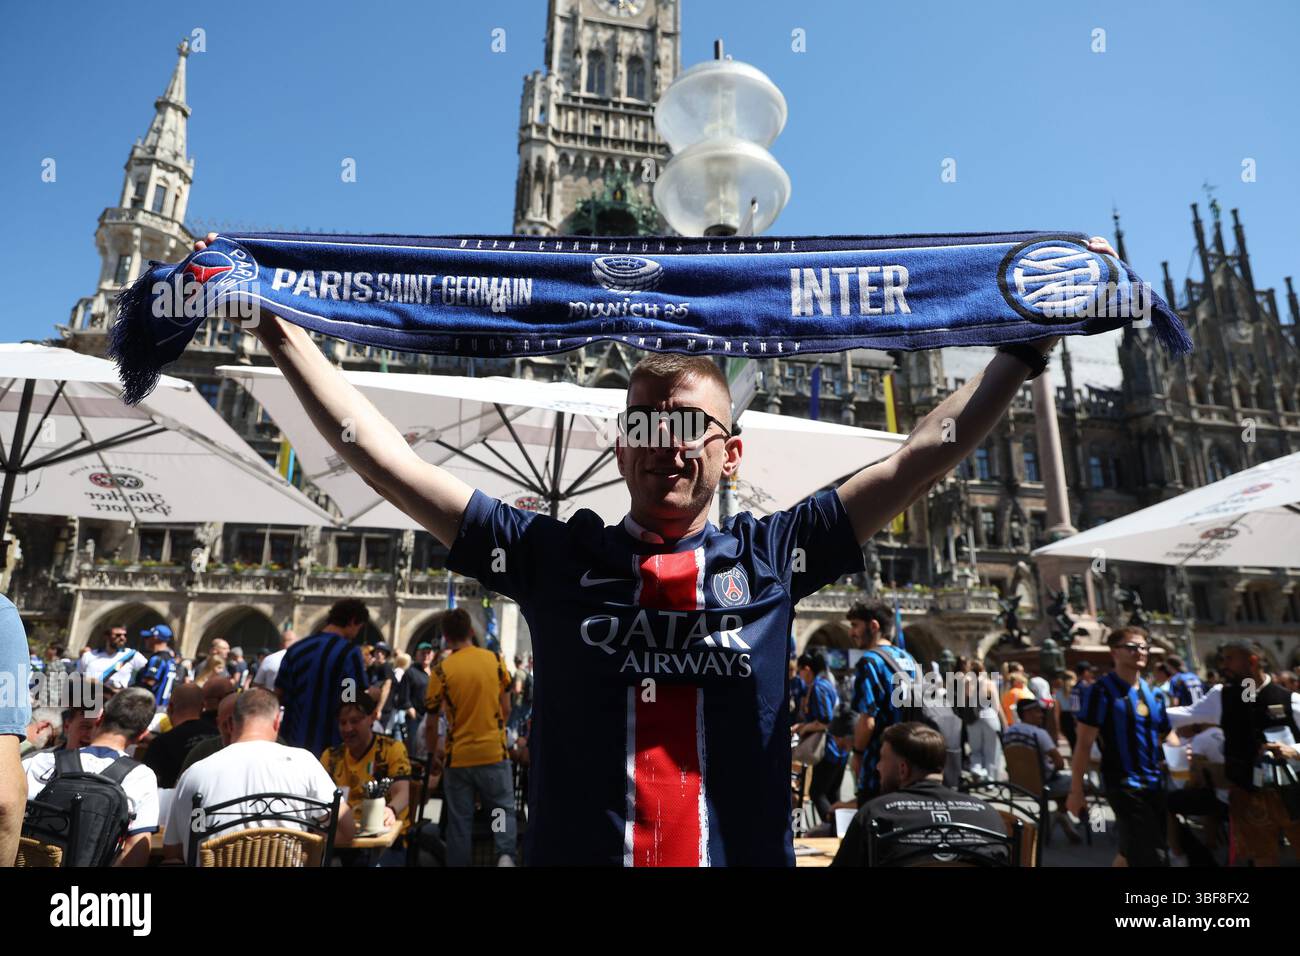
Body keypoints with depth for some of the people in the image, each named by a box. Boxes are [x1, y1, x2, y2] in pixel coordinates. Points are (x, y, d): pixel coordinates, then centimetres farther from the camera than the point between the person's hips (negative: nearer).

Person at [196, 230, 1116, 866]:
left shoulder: (773, 553, 0)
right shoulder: (554, 553, -1)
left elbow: (921, 457, -1)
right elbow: (391, 463, -2)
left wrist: (1029, 343, -2)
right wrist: (289, 340, -3)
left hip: (743, 850, 1)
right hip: (574, 848, 0)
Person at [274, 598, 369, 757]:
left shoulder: (296, 649, 4)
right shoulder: (349, 652, -14)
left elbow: (279, 696, 9)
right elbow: (356, 700, -16)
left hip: (294, 743, 5)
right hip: (331, 746, -5)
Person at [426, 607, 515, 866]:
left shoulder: (441, 670, -8)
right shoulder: (495, 660, -2)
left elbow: (431, 722, -2)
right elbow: (506, 709, 6)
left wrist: (434, 753, 15)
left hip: (459, 757, -1)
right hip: (494, 752, 1)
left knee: (459, 820, 12)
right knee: (504, 809, 15)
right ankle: (506, 855, -6)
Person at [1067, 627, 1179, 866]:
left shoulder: (1152, 692, 10)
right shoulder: (1101, 692, -11)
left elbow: (1166, 733, 20)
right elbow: (1084, 743, -12)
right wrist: (1076, 790, -14)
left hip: (1155, 782, 7)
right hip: (1123, 784, -7)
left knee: (1132, 852, 18)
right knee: (1154, 857, -9)